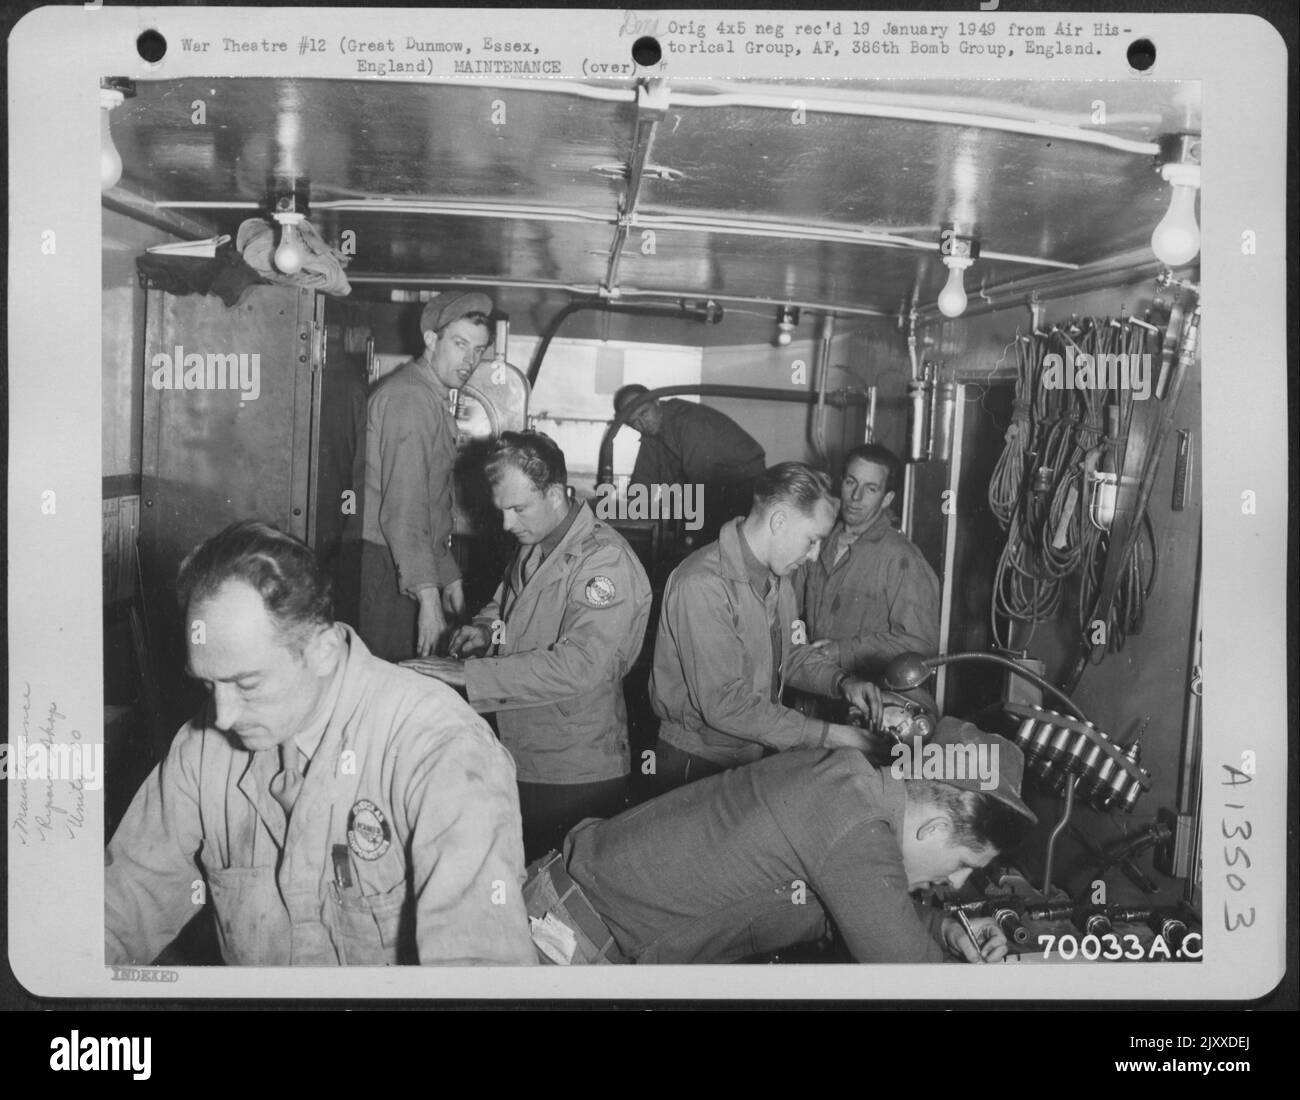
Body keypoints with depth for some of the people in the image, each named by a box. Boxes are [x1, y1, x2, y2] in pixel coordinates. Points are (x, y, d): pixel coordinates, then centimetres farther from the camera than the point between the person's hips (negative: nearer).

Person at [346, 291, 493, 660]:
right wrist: (428, 595, -28)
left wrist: (449, 576, 22)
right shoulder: (410, 398, -15)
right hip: (385, 567, -10)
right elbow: (403, 509, -24)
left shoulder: (435, 399, 18)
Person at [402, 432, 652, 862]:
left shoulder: (605, 561, -20)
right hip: (518, 762, 8)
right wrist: (487, 628, 4)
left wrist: (469, 674, -31)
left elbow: (579, 665, -31)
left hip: (576, 778, -8)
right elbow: (506, 600, 30)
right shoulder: (533, 548, 9)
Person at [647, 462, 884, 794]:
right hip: (695, 765, -8)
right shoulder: (702, 585, -26)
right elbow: (725, 704, -29)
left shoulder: (776, 574, 5)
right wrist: (827, 735, -25)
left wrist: (841, 682, -5)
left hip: (754, 754, 8)